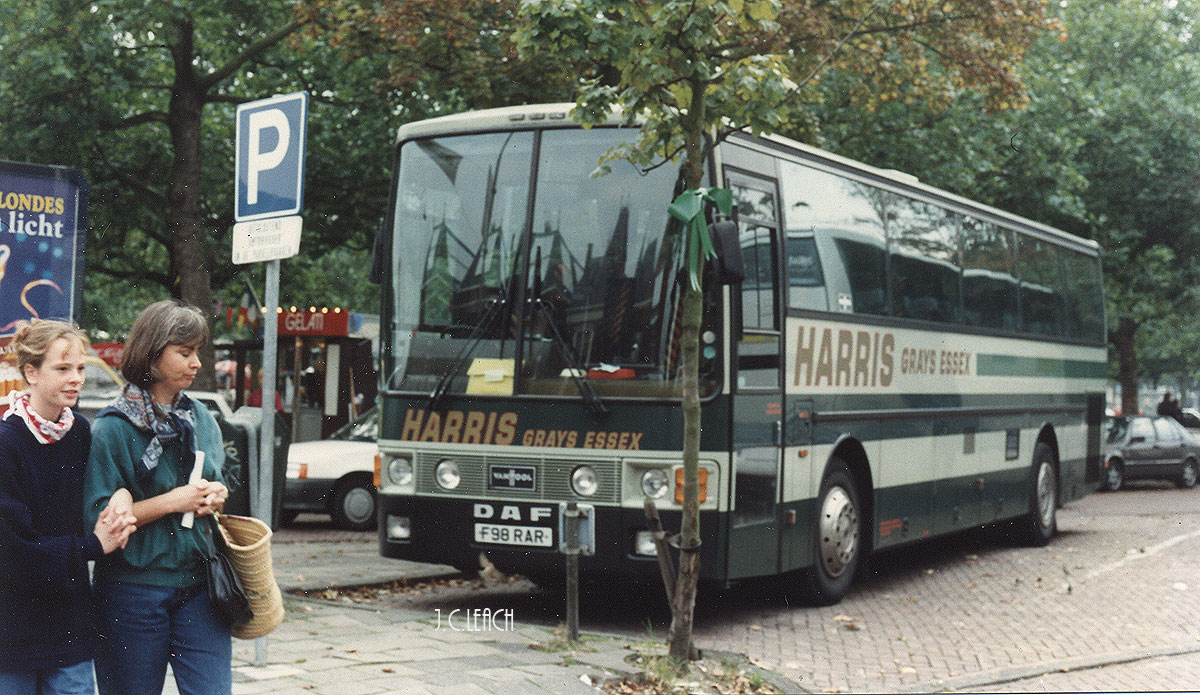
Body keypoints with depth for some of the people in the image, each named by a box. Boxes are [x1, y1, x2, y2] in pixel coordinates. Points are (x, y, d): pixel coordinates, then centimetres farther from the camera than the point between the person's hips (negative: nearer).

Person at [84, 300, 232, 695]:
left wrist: (216, 497, 1)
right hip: (134, 591, -4)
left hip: (199, 587, 4)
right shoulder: (113, 429, -7)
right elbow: (96, 516, -13)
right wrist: (171, 502, -16)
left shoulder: (202, 420, 11)